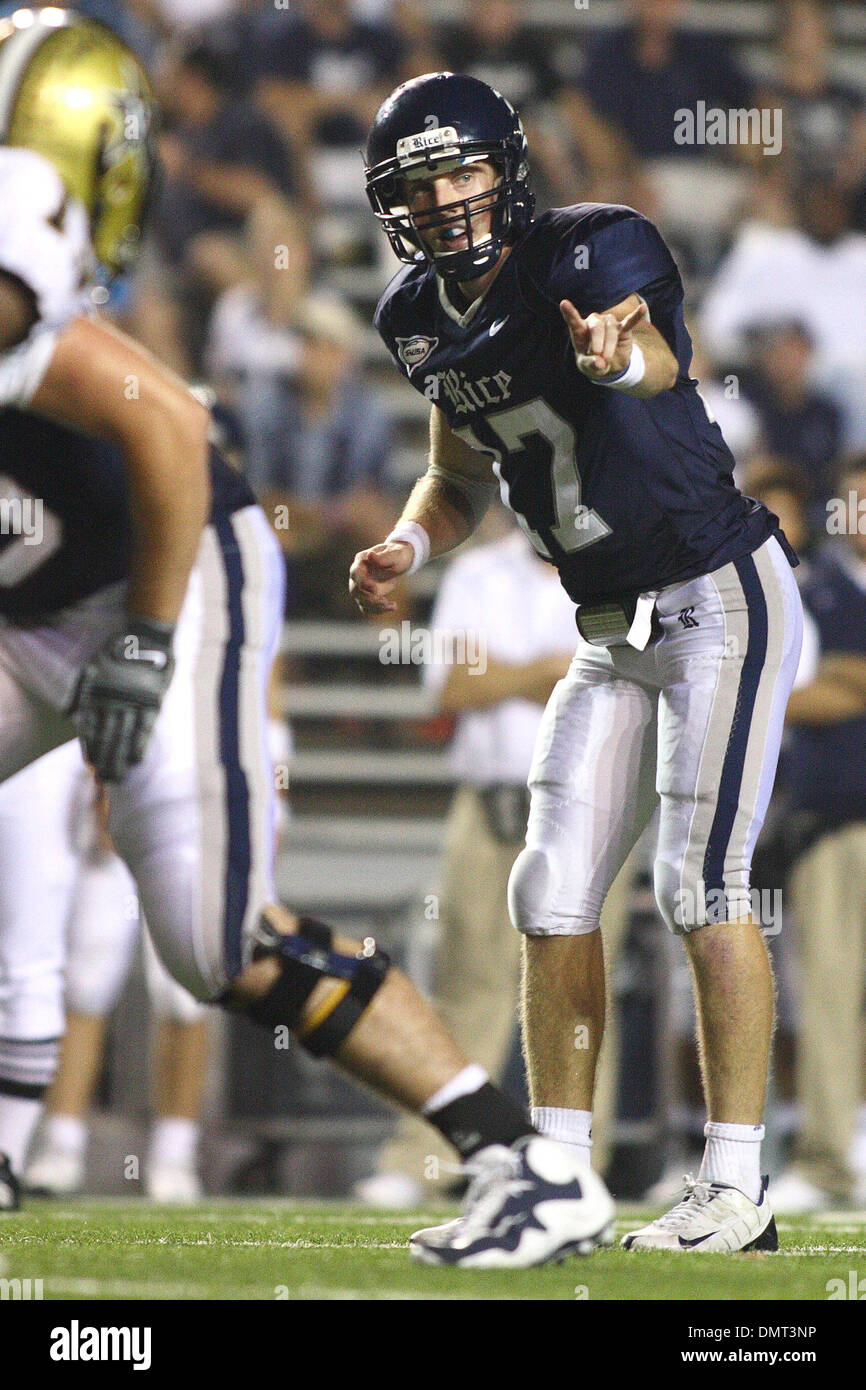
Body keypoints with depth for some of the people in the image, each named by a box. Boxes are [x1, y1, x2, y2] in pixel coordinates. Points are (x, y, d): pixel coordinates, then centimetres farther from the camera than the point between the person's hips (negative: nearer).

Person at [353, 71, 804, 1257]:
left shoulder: (591, 252, -18)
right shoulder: (427, 318, 4)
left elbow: (658, 355, -41)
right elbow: (462, 473, 20)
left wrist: (620, 356, -65)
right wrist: (407, 548, -1)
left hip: (722, 595, -8)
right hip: (616, 634, 8)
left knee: (700, 883, -13)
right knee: (554, 892, 6)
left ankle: (737, 1189, -9)